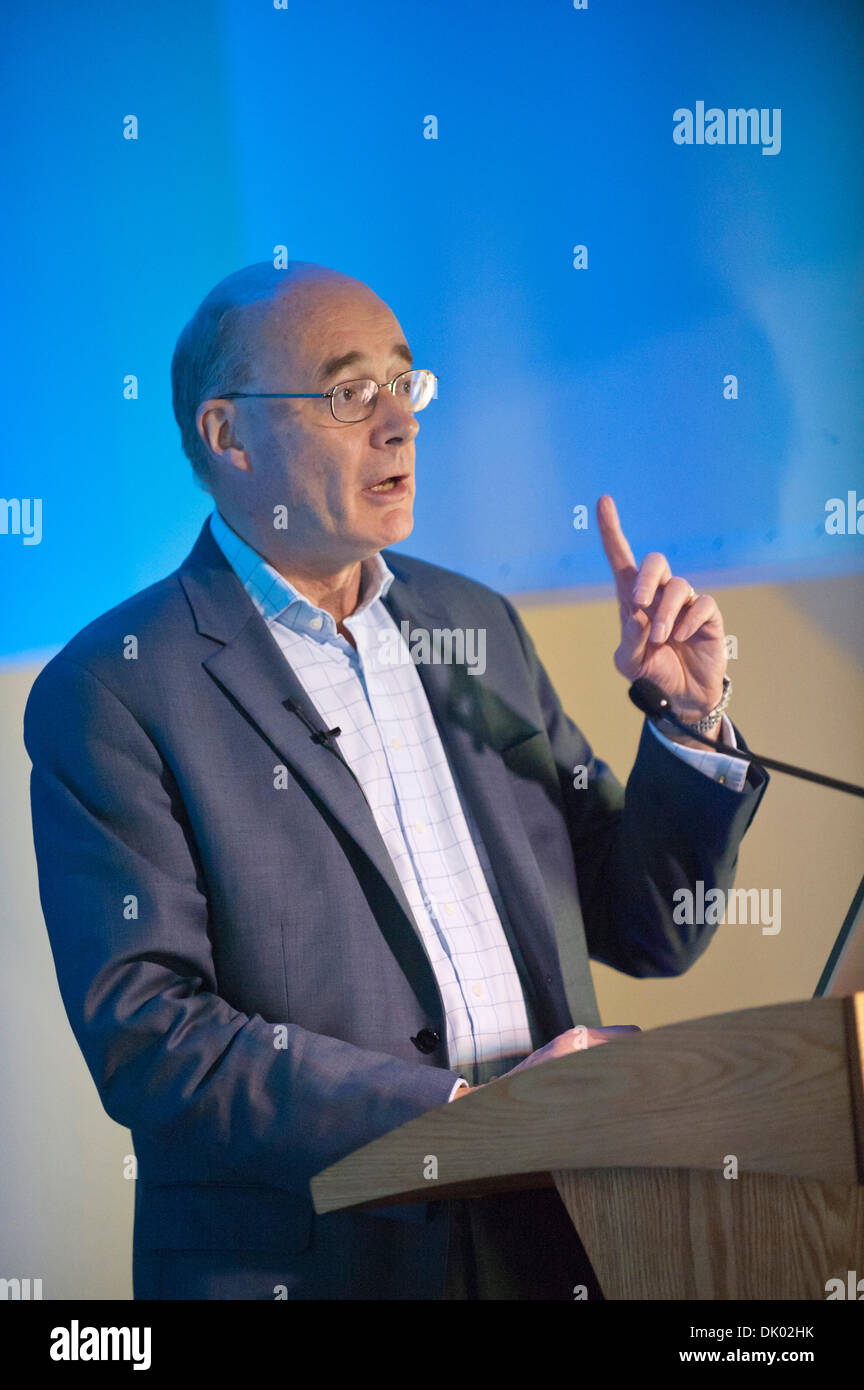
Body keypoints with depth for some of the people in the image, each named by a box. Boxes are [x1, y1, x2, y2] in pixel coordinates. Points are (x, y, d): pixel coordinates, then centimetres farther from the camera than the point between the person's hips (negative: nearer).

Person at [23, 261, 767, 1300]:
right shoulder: (110, 691, -7)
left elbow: (647, 935, 14)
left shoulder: (476, 626, 11)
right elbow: (142, 1037, -15)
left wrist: (692, 719, -1)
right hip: (318, 1264, -4)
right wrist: (460, 1108, -19)